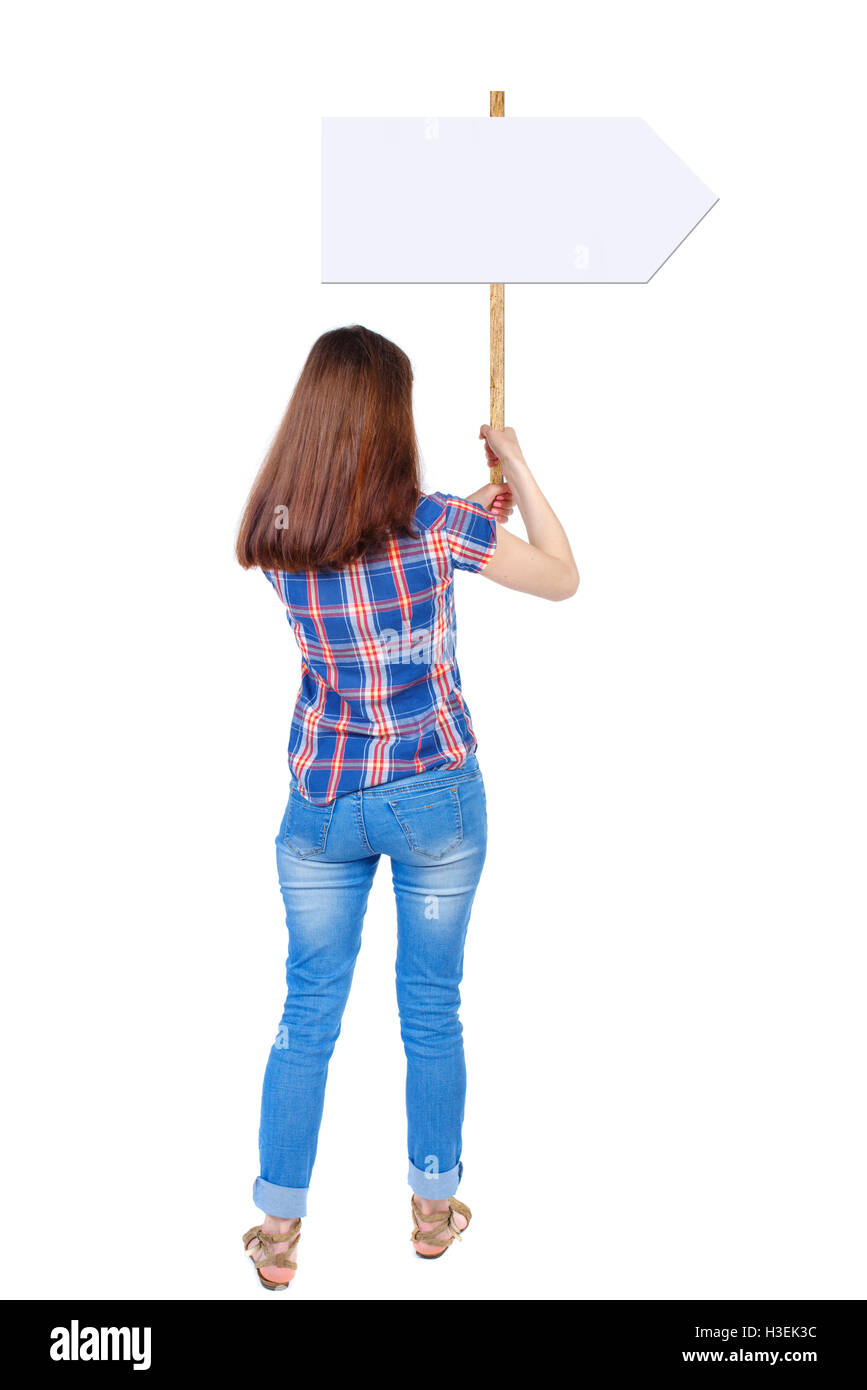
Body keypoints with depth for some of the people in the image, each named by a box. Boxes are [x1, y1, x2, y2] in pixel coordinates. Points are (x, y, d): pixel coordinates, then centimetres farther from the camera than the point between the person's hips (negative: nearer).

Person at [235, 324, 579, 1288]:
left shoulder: (278, 538, -6)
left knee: (308, 1010, 12)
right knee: (431, 1008, 14)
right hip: (436, 798, -2)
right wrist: (516, 468, 4)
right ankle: (433, 1208, 30)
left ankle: (278, 1228, 20)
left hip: (321, 803, 2)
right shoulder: (434, 525, -17)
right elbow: (563, 577, -4)